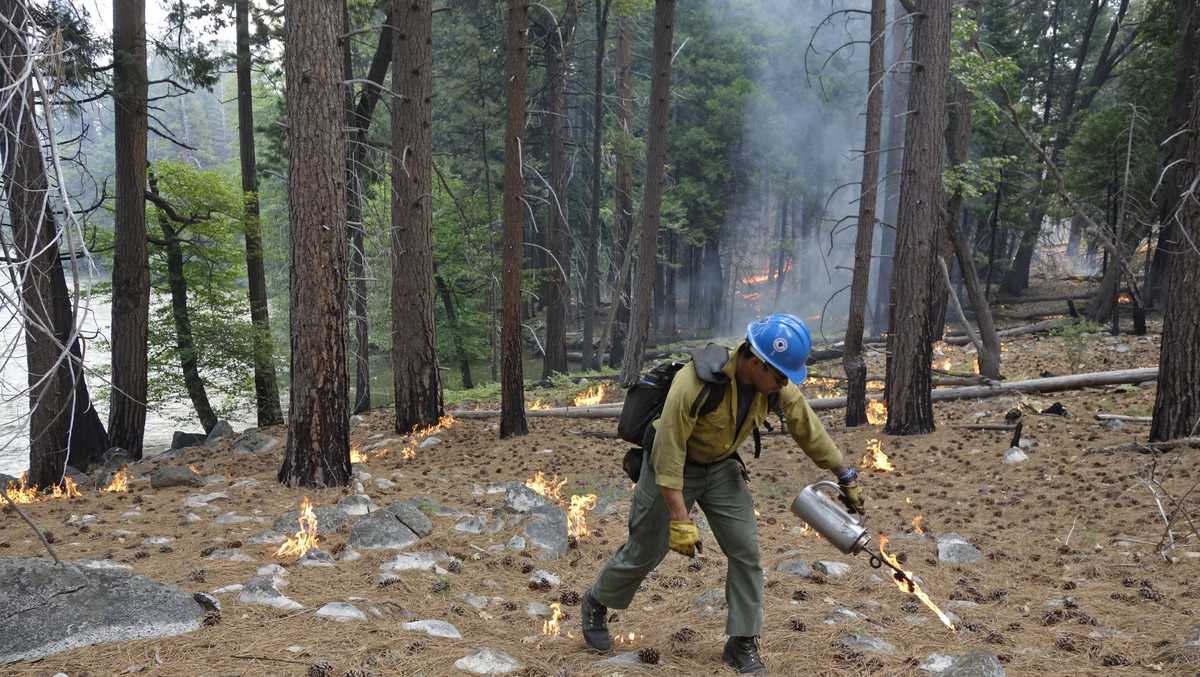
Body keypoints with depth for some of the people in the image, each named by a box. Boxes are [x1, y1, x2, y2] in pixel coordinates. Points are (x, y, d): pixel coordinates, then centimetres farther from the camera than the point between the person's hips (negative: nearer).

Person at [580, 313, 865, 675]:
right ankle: (596, 604, 35)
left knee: (745, 551, -3)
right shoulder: (694, 383, -36)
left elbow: (808, 428, -1)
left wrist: (846, 477, 6)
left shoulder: (777, 384, -17)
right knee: (644, 552, 7)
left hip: (722, 467, 5)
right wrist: (680, 520, -31)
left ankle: (742, 643, 11)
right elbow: (668, 453, -32)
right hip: (674, 465, -5)